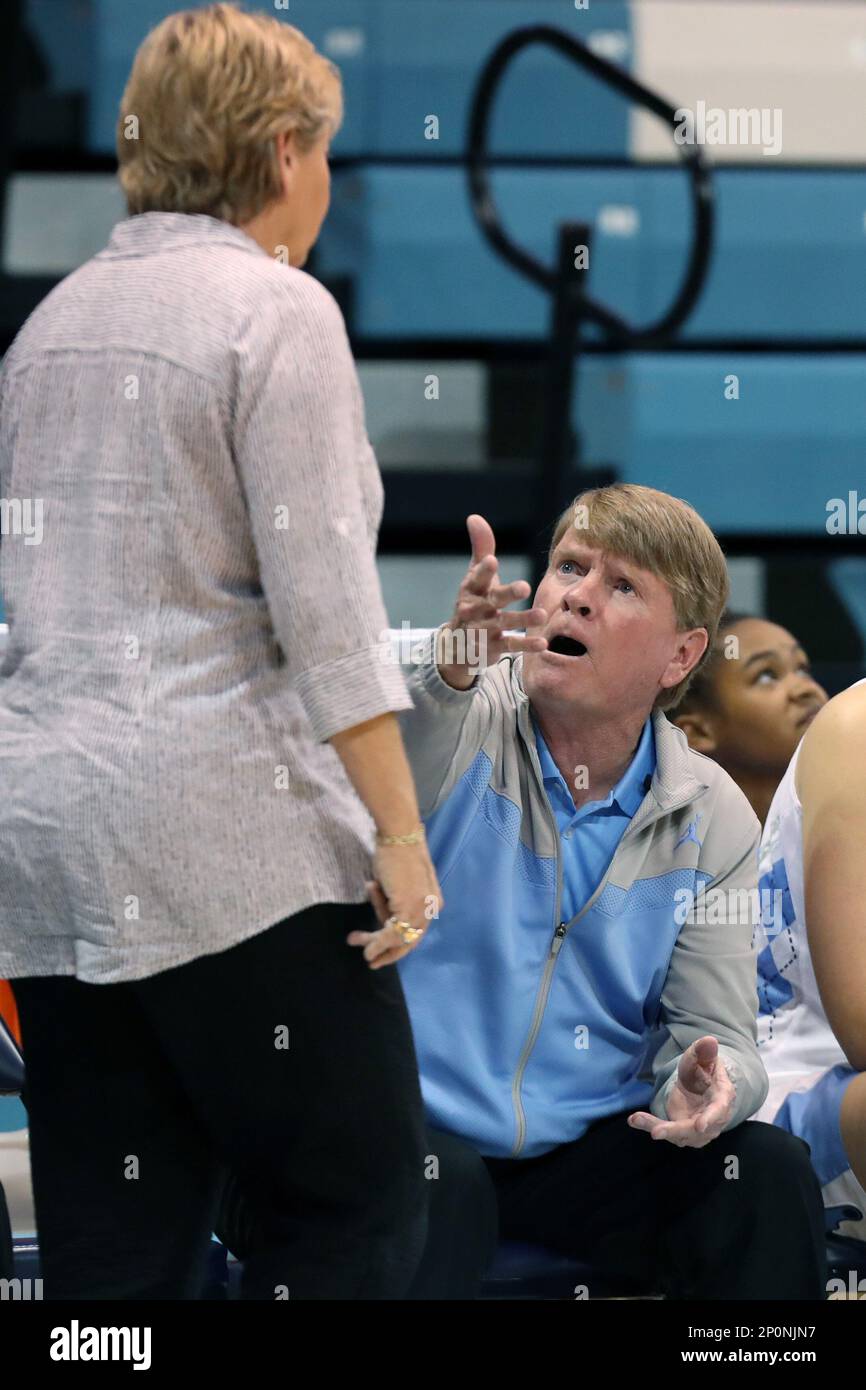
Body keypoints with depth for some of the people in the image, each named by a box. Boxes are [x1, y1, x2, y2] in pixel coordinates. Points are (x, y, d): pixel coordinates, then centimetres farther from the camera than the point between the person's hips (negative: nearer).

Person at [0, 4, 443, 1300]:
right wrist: (400, 831, -11)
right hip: (228, 826, -7)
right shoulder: (278, 311, -7)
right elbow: (323, 601, -13)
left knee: (114, 1243, 7)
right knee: (363, 1206, 1)